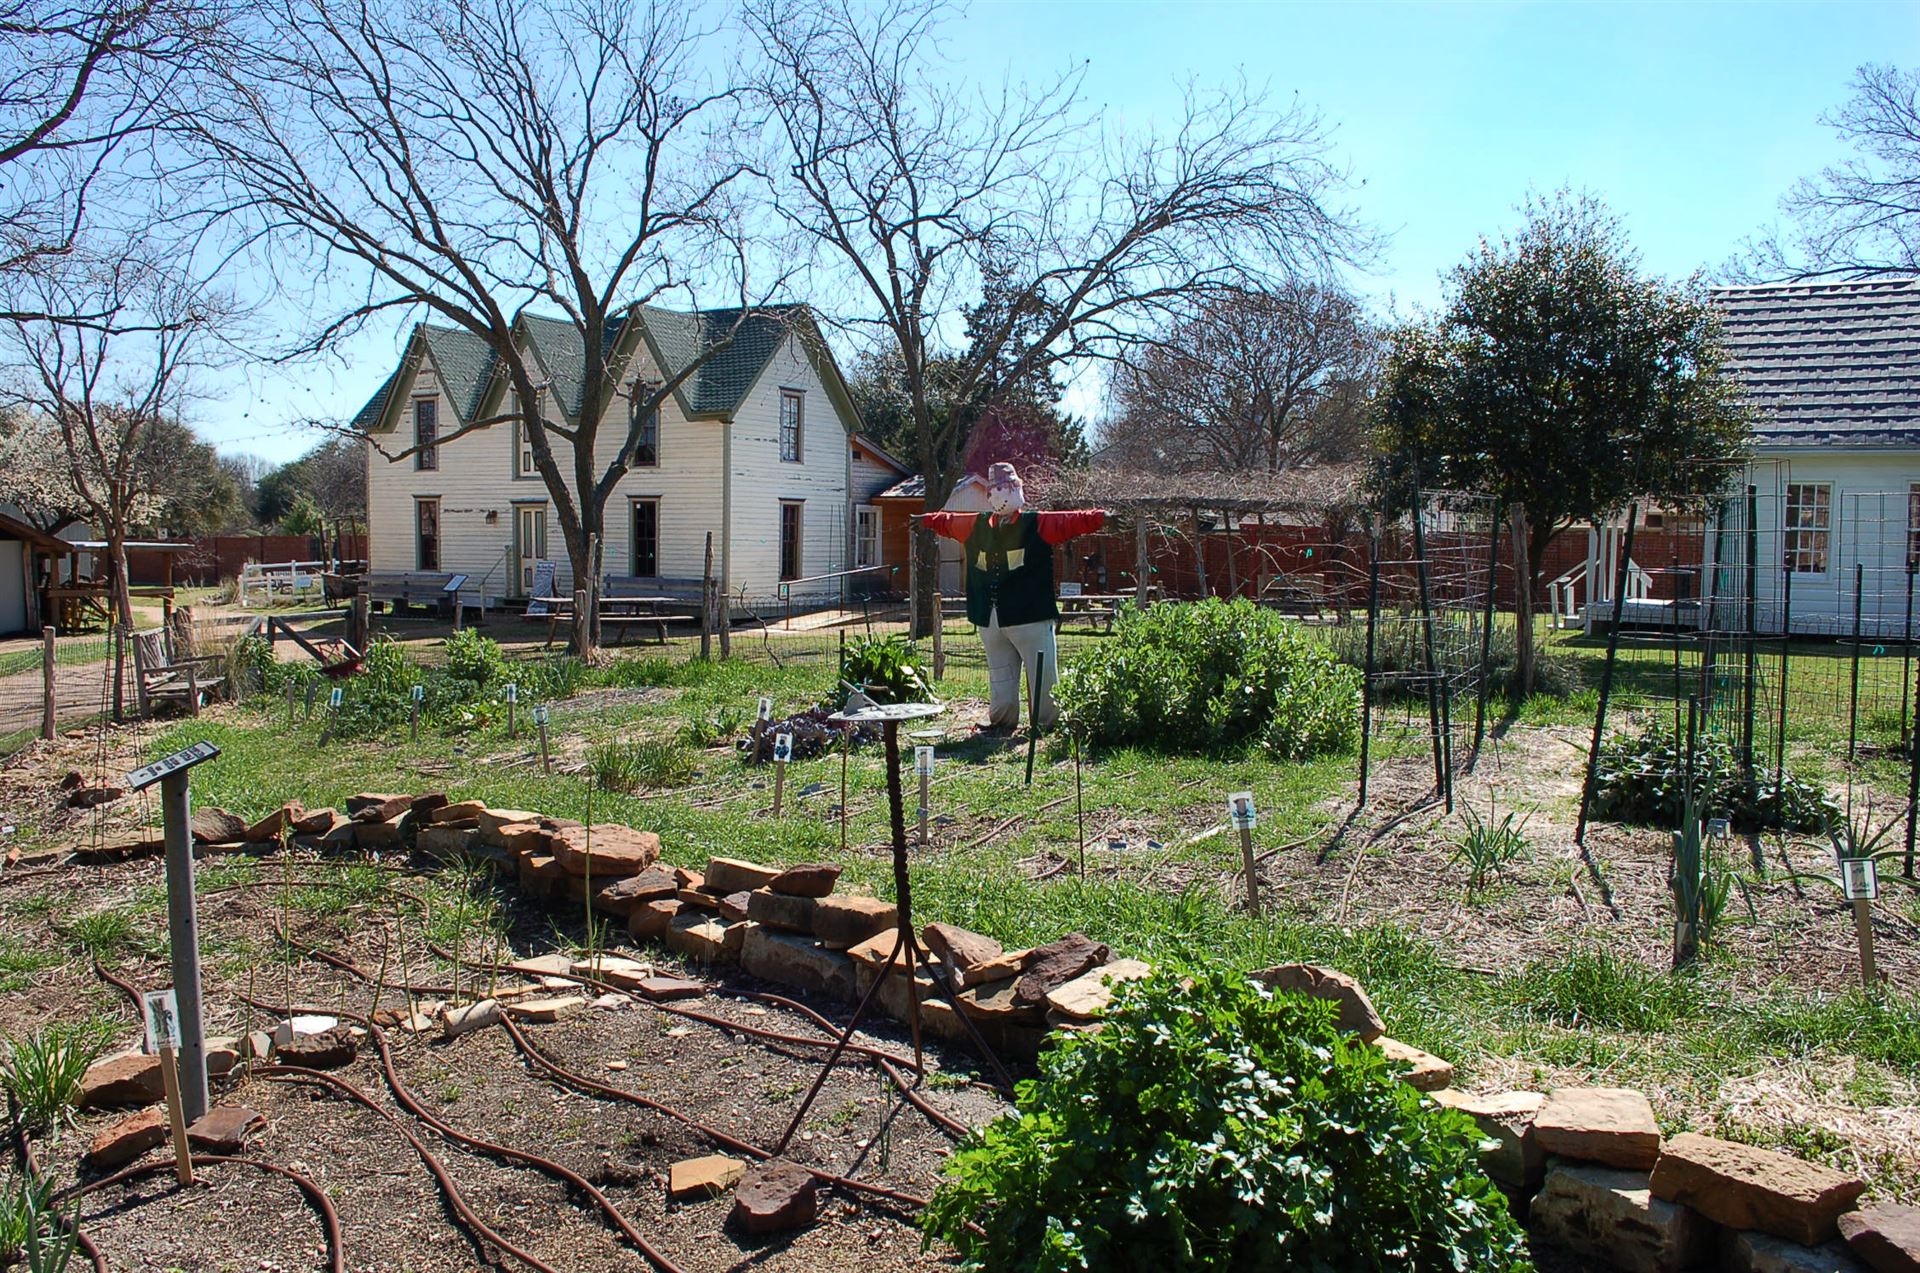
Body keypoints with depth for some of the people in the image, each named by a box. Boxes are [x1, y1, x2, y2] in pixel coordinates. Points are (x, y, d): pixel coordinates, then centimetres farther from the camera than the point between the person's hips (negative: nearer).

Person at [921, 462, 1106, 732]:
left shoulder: (1038, 524, -2)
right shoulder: (977, 525, 13)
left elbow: (1071, 521, -15)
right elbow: (948, 522, 31)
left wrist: (1101, 517, -29)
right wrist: (926, 520, 40)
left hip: (1030, 617, -5)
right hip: (990, 619, 5)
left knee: (1042, 678, -1)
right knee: (1000, 679, 14)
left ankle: (1047, 724, 9)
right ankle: (1002, 722, 26)